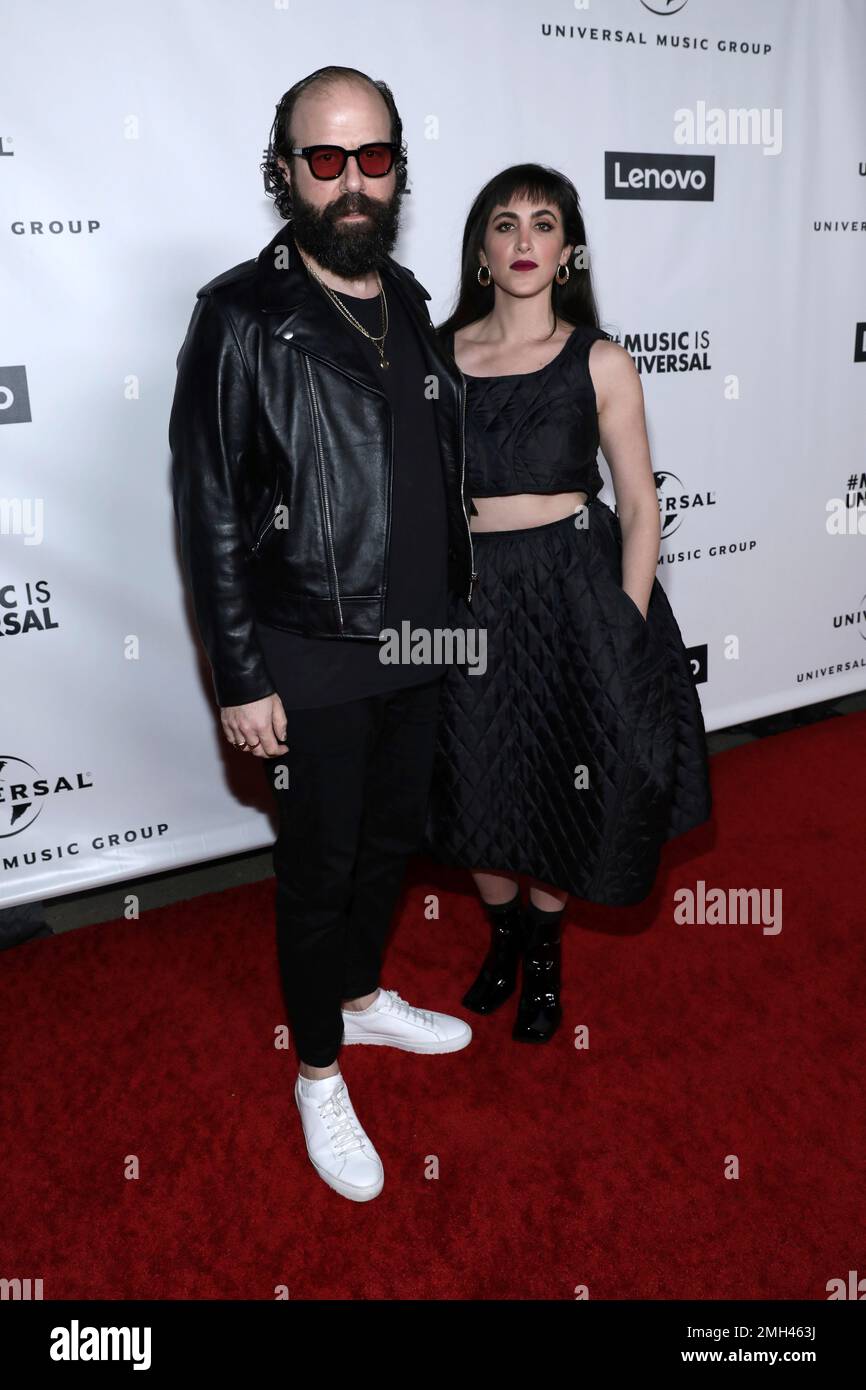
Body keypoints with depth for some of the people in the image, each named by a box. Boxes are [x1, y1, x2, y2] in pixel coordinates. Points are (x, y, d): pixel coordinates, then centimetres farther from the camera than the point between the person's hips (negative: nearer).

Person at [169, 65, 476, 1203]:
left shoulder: (411, 308, 7)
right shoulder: (242, 318, -12)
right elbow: (209, 512, -13)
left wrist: (451, 609, 15)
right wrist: (240, 680, -15)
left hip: (417, 646, 6)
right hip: (313, 663, -6)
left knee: (393, 840, 20)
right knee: (319, 870, 8)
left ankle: (363, 995, 45)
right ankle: (320, 1072, 30)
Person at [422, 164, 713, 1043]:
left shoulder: (600, 364, -2)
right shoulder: (439, 355, 2)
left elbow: (639, 506, -1)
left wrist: (629, 629, -8)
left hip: (574, 594, -1)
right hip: (466, 598, 2)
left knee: (563, 789, 10)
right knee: (479, 792, 12)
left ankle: (546, 954, 37)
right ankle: (504, 936, 41)